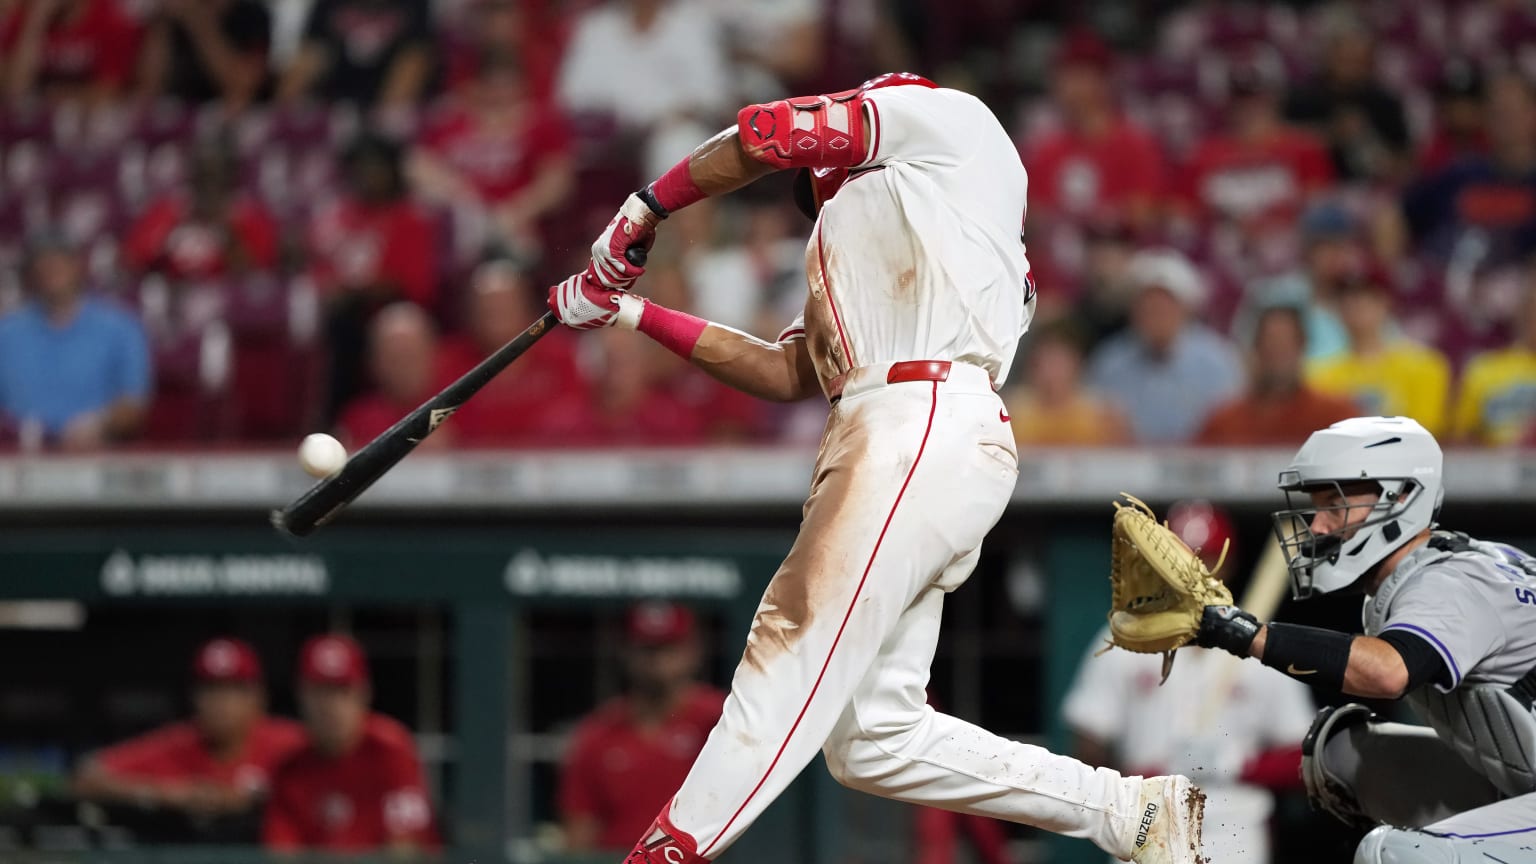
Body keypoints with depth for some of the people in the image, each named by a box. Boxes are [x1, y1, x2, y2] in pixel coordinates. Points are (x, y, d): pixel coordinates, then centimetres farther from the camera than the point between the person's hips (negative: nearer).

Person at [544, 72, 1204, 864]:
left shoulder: (948, 119, 12)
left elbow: (766, 134, 6)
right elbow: (789, 374, 28)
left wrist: (644, 209, 17)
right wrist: (635, 315, 27)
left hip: (928, 429, -9)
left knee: (796, 657, -17)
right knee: (873, 737, 3)